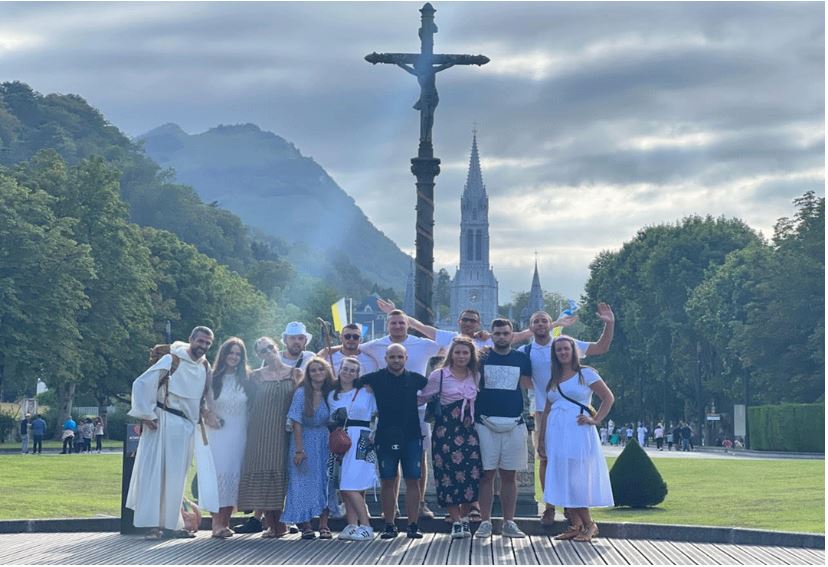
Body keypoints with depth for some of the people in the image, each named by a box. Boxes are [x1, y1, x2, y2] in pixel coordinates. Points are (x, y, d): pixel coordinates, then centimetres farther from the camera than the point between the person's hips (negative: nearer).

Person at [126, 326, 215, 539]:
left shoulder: (205, 368, 8)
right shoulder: (171, 361, -11)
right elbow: (141, 384, -12)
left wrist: (205, 414, 5)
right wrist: (146, 415, -15)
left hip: (185, 428, 6)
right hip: (163, 423, -6)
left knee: (175, 476, 11)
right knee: (155, 472, -6)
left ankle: (170, 524, 17)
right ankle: (154, 525, -7)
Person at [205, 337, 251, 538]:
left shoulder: (246, 378, 6)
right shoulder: (213, 377, 2)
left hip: (239, 433, 2)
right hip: (218, 432, -2)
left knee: (234, 474, -1)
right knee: (219, 472, -12)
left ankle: (226, 522, 6)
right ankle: (217, 522, -14)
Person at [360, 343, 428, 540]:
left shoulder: (415, 379, 7)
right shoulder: (376, 378, 3)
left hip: (411, 436, 1)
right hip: (386, 437, 0)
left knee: (412, 480, -2)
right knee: (387, 481, 1)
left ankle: (413, 525, 3)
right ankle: (389, 526, 7)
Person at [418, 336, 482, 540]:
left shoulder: (476, 376, 10)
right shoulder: (439, 375, 0)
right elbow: (422, 397, 5)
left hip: (469, 430, 3)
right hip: (446, 430, -3)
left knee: (471, 475, -6)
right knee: (449, 475, -5)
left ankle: (464, 517, 10)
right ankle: (456, 521, 4)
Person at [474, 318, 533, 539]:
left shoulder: (521, 359, 10)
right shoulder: (482, 357, 5)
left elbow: (528, 385, 17)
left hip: (514, 424, 2)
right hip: (486, 423, -2)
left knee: (509, 475, 6)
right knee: (486, 474, -1)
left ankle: (509, 523, 11)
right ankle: (485, 522, 3)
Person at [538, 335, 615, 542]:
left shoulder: (585, 374, 0)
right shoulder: (553, 379, 16)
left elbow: (608, 397, -1)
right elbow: (547, 409, 18)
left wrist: (595, 420, -8)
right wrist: (541, 436, 14)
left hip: (578, 432, -6)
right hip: (557, 434, 6)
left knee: (577, 480, -9)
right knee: (562, 480, 2)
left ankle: (589, 525, 2)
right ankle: (575, 525, 8)